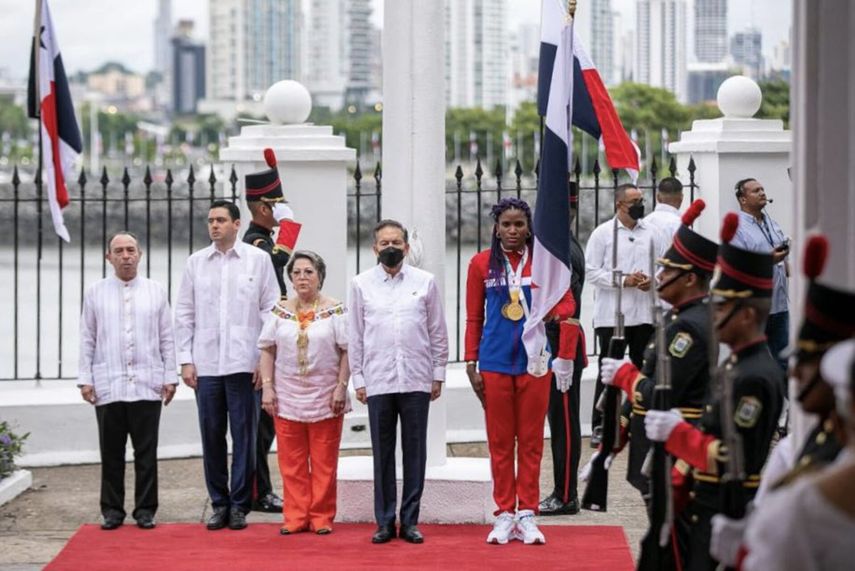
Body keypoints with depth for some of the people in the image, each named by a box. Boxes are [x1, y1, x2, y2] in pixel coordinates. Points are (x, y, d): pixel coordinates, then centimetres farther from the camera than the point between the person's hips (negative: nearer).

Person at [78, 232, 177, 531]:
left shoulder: (156, 292, 8)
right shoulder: (95, 292, 8)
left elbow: (167, 338, 8)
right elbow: (87, 339, 7)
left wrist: (170, 377, 2)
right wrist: (85, 379, 1)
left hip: (147, 386, 0)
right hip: (108, 386, 0)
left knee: (146, 452, 2)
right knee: (111, 453, 4)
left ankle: (145, 509, 9)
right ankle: (112, 510, 12)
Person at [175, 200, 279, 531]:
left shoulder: (258, 259, 2)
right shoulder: (196, 263, 9)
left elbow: (270, 310, 2)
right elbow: (184, 313, 10)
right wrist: (185, 360, 3)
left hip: (243, 363, -2)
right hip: (206, 364, 2)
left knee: (243, 435, 0)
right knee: (211, 435, 6)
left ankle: (239, 504, 7)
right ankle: (219, 503, 15)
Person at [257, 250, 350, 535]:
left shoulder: (335, 310, -2)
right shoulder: (281, 311, 6)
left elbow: (346, 351, -3)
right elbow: (267, 350, 7)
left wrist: (341, 387, -10)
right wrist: (267, 387, -1)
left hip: (325, 399, -2)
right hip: (287, 398, 2)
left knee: (324, 462, 3)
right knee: (291, 461, 4)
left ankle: (321, 517, 11)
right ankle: (296, 516, 11)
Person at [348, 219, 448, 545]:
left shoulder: (424, 282, 6)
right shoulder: (361, 284, 6)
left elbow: (438, 332, 8)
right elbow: (354, 335, 7)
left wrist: (438, 374, 5)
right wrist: (357, 379, 3)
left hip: (417, 380, 0)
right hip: (378, 381, 0)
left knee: (415, 451, 3)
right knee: (383, 453, 3)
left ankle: (410, 521, 9)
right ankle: (385, 521, 9)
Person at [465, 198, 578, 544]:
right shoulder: (482, 264, 3)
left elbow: (566, 301, 5)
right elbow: (474, 318, 7)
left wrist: (559, 312, -18)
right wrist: (471, 364, 3)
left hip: (534, 361, 0)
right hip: (495, 363, 0)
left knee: (531, 440, 4)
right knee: (499, 441, 5)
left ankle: (527, 514, 10)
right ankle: (504, 514, 11)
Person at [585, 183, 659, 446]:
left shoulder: (650, 232, 7)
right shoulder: (602, 233, -3)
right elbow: (591, 271, -6)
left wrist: (652, 280, -7)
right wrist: (623, 280, -15)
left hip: (643, 313, 4)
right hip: (611, 314, -4)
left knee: (643, 370, 9)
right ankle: (600, 426, 8)